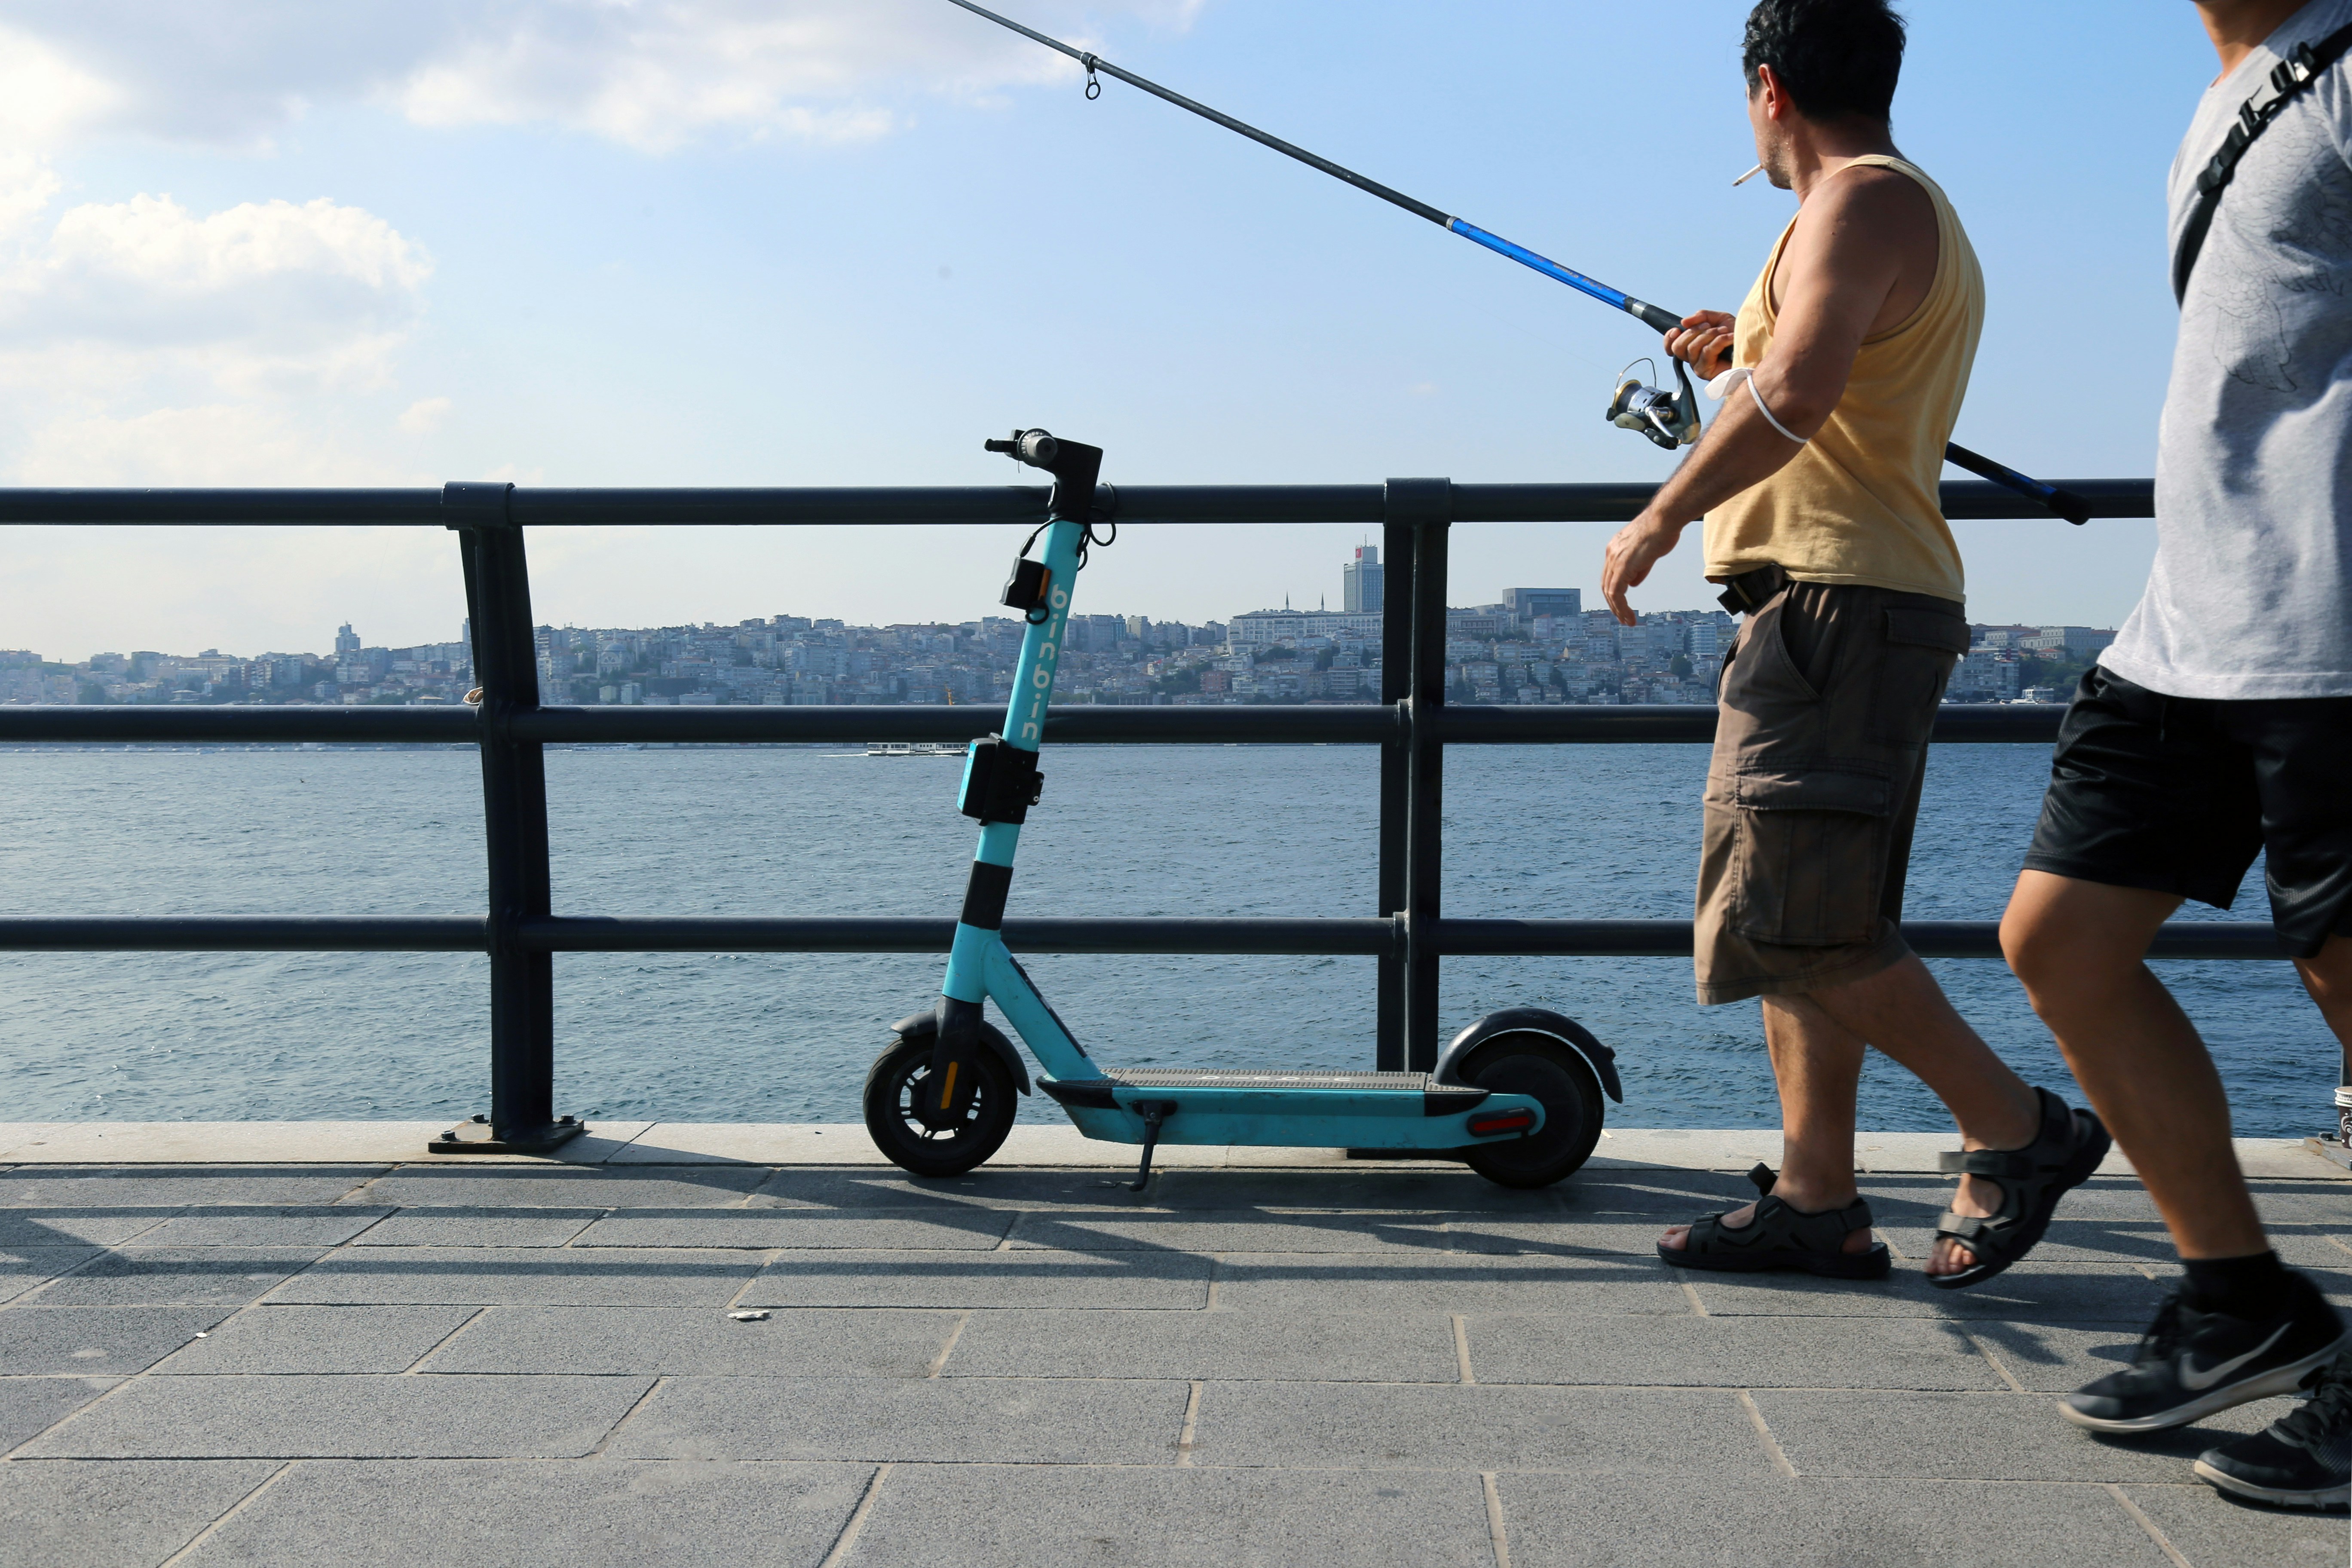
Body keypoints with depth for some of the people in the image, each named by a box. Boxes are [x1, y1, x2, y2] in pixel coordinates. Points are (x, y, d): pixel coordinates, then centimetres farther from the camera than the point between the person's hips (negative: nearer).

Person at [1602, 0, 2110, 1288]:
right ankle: (1816, 1200, 10)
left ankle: (2016, 1128, -3)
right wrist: (1743, 353, 33)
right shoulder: (1918, 215, 25)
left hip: (1838, 601, -11)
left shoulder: (1864, 200, -8)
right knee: (1797, 913, 8)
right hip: (1838, 610, 11)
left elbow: (1799, 395, -24)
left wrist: (1661, 517, -17)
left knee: (1791, 915, -14)